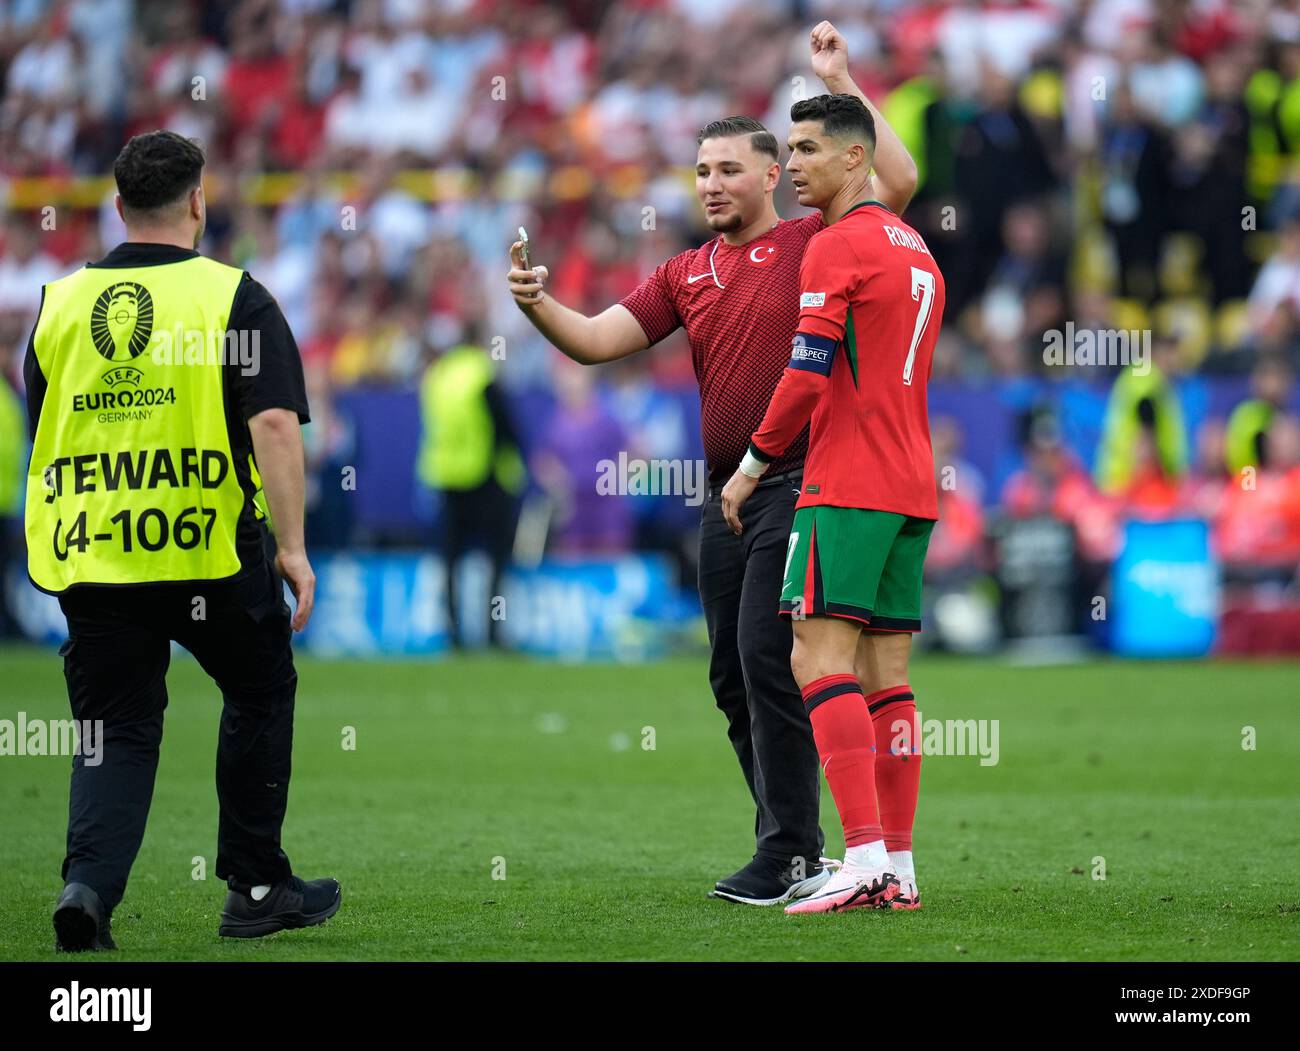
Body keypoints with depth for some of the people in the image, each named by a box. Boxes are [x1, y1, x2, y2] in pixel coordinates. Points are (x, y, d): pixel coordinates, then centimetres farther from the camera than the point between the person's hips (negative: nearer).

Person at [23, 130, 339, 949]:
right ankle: (256, 889, 23)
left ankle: (89, 884, -14)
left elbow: (39, 439, 17)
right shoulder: (234, 298, -4)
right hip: (210, 550, -3)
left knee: (117, 733, 9)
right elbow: (273, 424, -14)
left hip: (88, 554, 3)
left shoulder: (61, 303, 8)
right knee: (261, 694, 20)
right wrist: (293, 547, -12)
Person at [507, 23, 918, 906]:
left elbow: (898, 179, -12)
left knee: (768, 657, -14)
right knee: (733, 675, 9)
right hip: (725, 491, 8)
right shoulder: (685, 275, 17)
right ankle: (789, 845, 18)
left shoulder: (810, 243, -1)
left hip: (797, 484, -8)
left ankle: (790, 856, -11)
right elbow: (598, 340, 12)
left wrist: (842, 82, -11)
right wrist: (539, 306, -7)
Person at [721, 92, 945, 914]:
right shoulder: (915, 249, 20)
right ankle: (900, 870, 5)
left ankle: (865, 857, -22)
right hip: (913, 487, 9)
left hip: (848, 489, -9)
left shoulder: (837, 246, -9)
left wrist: (754, 464, -4)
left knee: (821, 657, -13)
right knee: (887, 675, 8)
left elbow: (807, 375, -15)